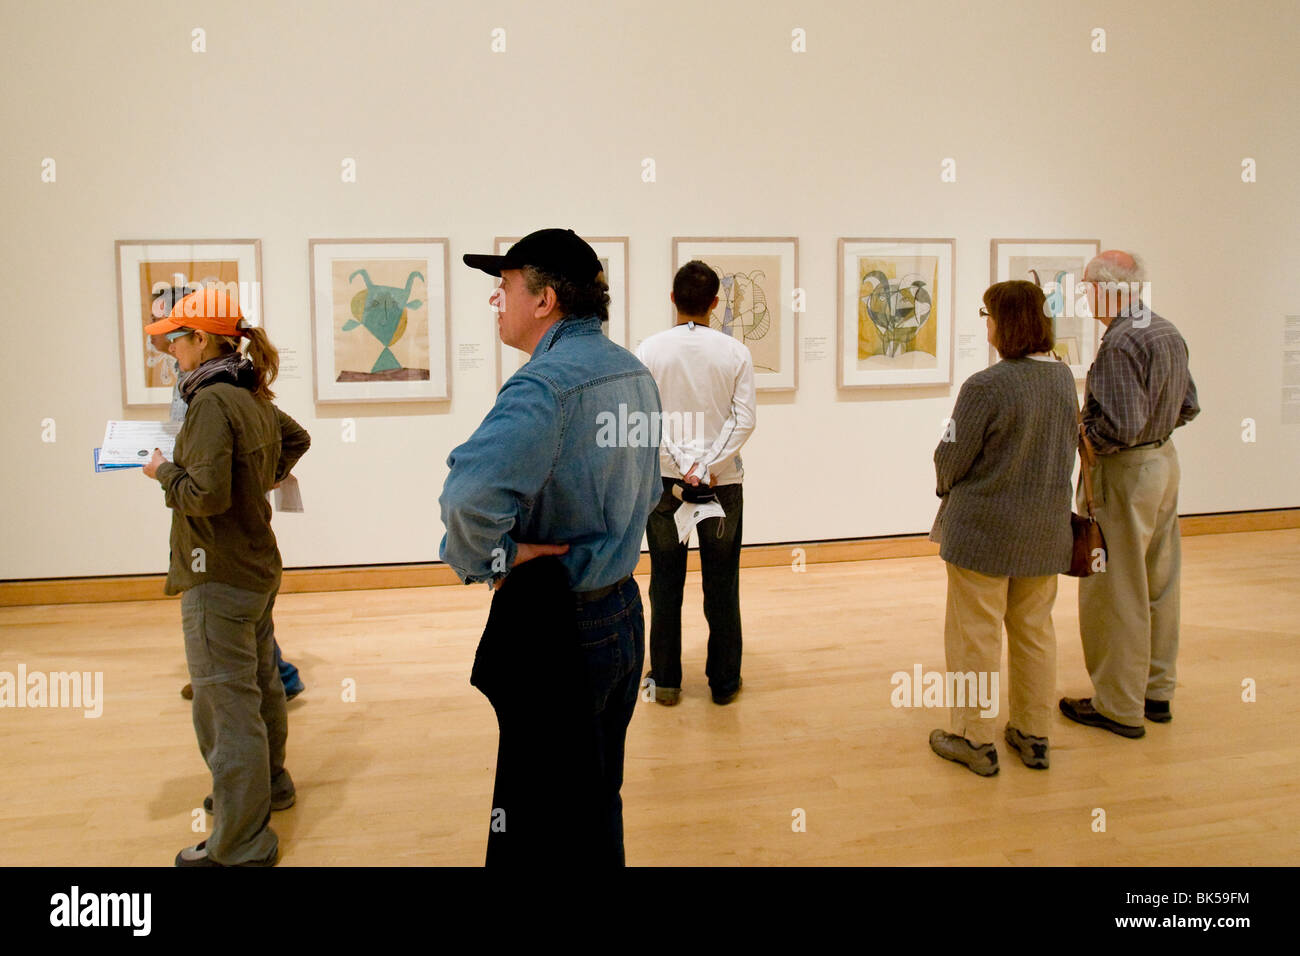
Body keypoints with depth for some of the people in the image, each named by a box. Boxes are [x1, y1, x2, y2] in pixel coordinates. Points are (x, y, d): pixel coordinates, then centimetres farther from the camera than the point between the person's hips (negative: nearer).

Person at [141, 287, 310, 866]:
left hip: (220, 578, -10)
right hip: (259, 567, 10)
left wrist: (163, 471, -7)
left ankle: (242, 845, 6)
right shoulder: (254, 396, 8)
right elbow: (296, 439, 27)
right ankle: (268, 784, 41)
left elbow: (206, 495, -24)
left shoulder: (212, 401, -20)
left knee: (227, 705, -2)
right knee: (260, 684, 23)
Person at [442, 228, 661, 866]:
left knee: (540, 833, 8)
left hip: (552, 629, -8)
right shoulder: (634, 372, 6)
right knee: (599, 807, 23)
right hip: (624, 610, 9)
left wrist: (491, 559, -23)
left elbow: (470, 495, -40)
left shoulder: (546, 383, -23)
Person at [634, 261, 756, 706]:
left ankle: (665, 680, 18)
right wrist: (706, 470, -11)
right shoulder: (735, 352, -3)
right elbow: (744, 420, -9)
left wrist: (683, 468, -9)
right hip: (723, 483, 0)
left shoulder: (650, 350, -5)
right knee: (722, 585, 10)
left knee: (666, 584, 11)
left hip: (664, 481, 0)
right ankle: (724, 681, 19)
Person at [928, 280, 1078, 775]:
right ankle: (1034, 735, 28)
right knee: (1035, 631, 17)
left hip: (984, 529, -7)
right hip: (1046, 528, 7)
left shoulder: (986, 387, -22)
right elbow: (1068, 446, 11)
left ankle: (975, 739, 16)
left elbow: (950, 458, -14)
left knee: (976, 635, 6)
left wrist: (948, 486, 7)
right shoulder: (1064, 377, 1)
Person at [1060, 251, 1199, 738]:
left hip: (1125, 470, -9)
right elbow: (1188, 407, 15)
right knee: (1159, 582, 17)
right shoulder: (1169, 332, 8)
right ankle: (1157, 691, 29)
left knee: (1115, 592, 1)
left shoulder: (1121, 341, -21)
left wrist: (1081, 436, -10)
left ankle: (1119, 707, 11)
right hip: (1164, 460, 9)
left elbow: (1121, 427, -26)